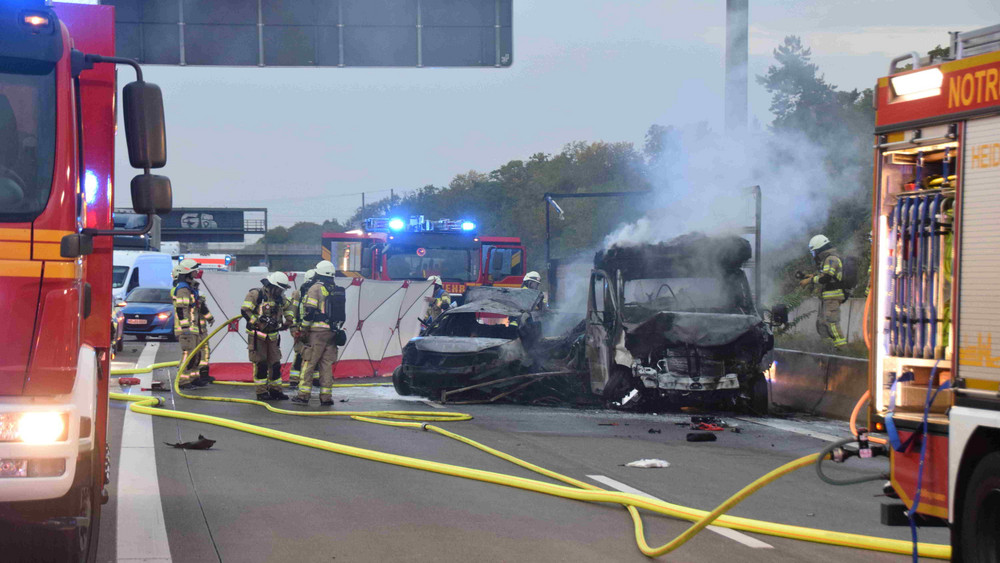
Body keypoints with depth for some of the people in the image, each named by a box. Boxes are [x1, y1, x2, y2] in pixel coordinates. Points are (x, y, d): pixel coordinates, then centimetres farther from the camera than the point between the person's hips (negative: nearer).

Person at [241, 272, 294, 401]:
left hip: (272, 336, 7)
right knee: (261, 365, -5)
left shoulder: (279, 297, 8)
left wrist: (288, 320, 14)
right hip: (257, 335, -7)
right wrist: (258, 322, -25)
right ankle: (261, 392, 2)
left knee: (275, 364, 8)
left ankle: (275, 390, 18)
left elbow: (288, 306, 26)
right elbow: (245, 311, -20)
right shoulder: (256, 294, -13)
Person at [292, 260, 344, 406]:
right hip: (333, 332, 6)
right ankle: (326, 397, 6)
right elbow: (340, 313, 16)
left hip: (317, 332, -6)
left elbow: (309, 311, -13)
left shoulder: (316, 289, -7)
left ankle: (303, 395, -5)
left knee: (309, 363, -2)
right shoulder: (337, 291, 13)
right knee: (327, 364, 9)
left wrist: (302, 329, -5)